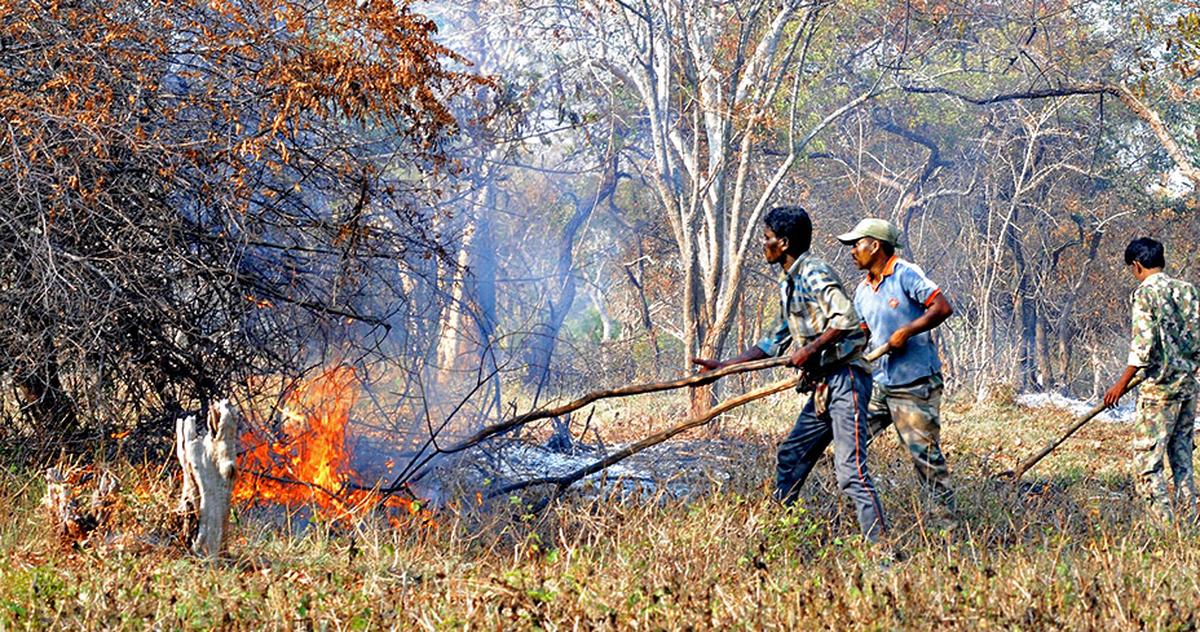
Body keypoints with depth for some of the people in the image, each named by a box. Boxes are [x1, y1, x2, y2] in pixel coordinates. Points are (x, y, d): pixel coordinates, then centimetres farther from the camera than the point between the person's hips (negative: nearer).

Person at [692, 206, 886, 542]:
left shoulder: (814, 273, -11)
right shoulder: (788, 284, 19)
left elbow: (846, 319, -24)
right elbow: (776, 341, 26)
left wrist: (810, 349, -17)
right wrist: (723, 366, 25)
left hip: (844, 378, -10)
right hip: (823, 385, 10)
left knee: (850, 470, -15)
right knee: (791, 457, 16)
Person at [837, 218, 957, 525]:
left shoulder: (906, 275, -10)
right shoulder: (862, 291, 13)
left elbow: (943, 307, -17)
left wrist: (906, 332, -20)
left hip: (916, 386, -8)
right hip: (878, 384, 8)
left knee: (925, 454, -5)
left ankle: (947, 520, 4)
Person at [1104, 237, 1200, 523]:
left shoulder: (1145, 293, -10)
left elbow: (1143, 346, -18)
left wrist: (1122, 384, -11)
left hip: (1160, 386, -7)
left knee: (1146, 461, -4)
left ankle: (1164, 524, -10)